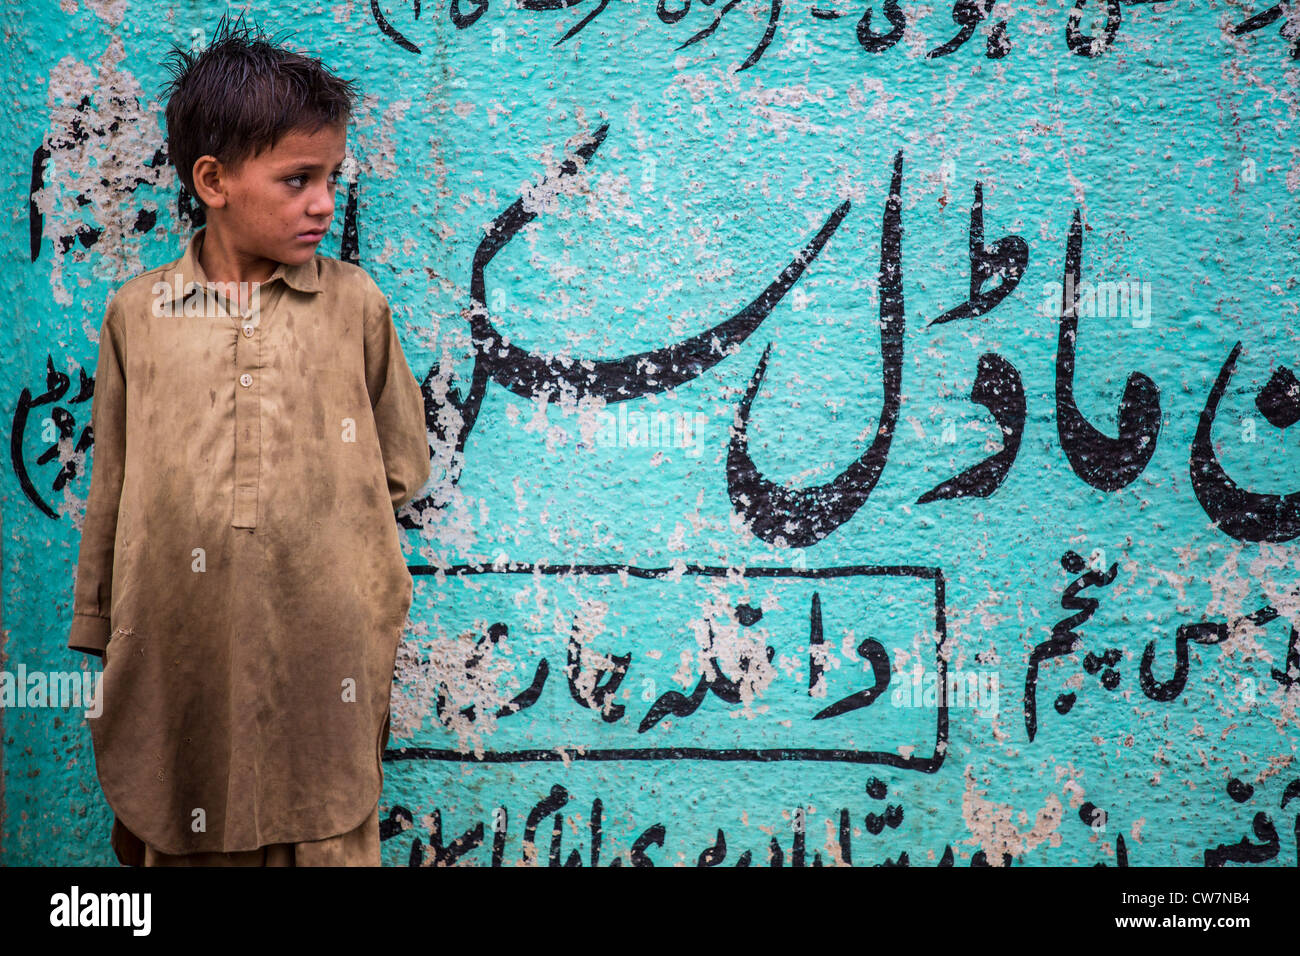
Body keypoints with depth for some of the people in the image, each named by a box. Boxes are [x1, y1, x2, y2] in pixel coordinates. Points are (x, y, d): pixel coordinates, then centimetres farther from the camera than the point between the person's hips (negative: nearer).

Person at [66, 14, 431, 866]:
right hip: (178, 660, 1)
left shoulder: (356, 306, 2)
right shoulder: (137, 314, 4)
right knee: (180, 843, 11)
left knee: (330, 842, 6)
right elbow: (113, 494, 10)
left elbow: (403, 469, 10)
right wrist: (102, 638, 12)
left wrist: (309, 534, 1)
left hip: (324, 662, -1)